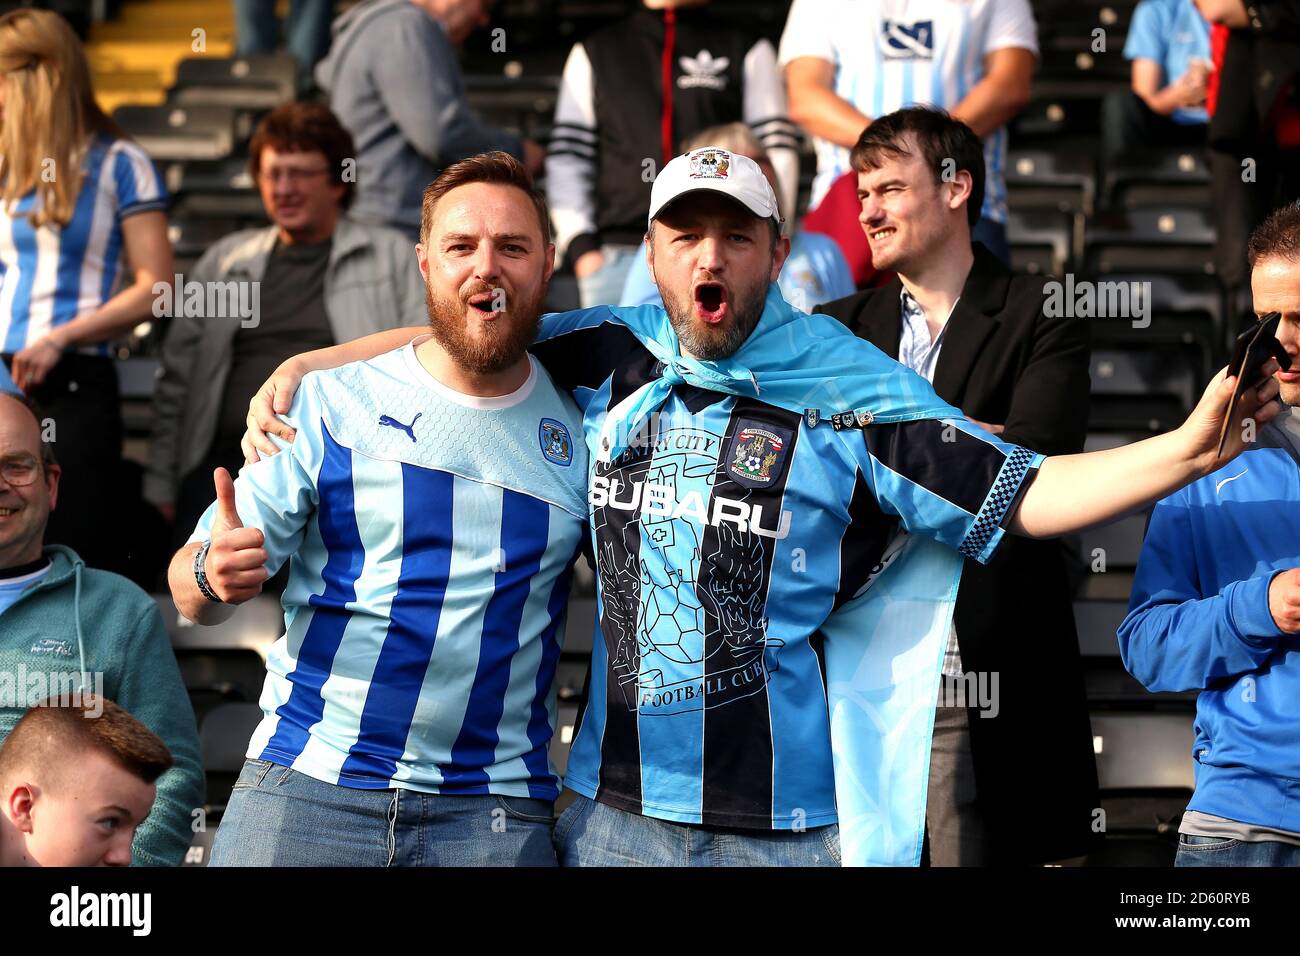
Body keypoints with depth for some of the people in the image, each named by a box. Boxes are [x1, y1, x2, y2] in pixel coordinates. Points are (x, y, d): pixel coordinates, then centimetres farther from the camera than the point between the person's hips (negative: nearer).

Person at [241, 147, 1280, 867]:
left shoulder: (851, 394, -4)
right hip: (617, 813, 3)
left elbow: (1028, 494, -6)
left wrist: (1187, 449, -18)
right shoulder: (608, 361, 5)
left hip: (788, 823, -2)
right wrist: (296, 370, 4)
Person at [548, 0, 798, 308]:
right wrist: (582, 247, 0)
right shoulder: (592, 53, 18)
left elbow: (777, 153, 6)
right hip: (619, 256, 2)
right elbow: (568, 158, 12)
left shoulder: (749, 51, 13)